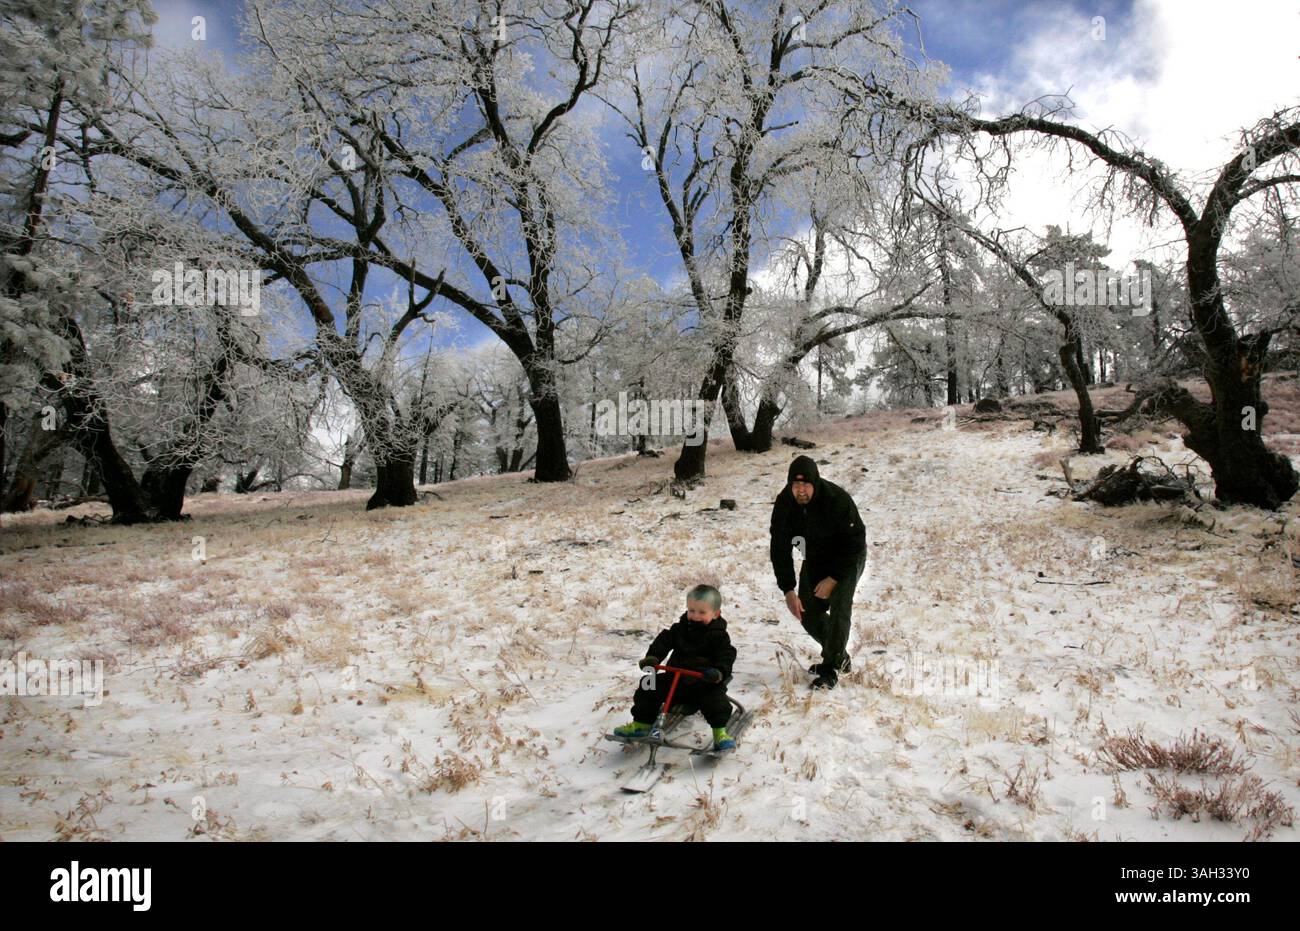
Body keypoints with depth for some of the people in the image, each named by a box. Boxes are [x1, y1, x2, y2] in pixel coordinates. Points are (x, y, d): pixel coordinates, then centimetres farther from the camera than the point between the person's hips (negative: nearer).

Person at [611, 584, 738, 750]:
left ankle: (720, 732, -12)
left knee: (715, 699, -31)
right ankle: (641, 724, 8)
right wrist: (652, 657, -19)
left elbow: (726, 656, -15)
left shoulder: (719, 636, -5)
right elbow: (664, 641, 0)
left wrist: (719, 672, -36)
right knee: (648, 686, -4)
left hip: (704, 682, -4)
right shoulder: (680, 629, 7)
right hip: (676, 677, 4)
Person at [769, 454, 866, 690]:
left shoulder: (837, 500, -33)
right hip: (815, 559, 5)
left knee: (839, 607, -20)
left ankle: (832, 667, -5)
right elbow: (780, 549, -15)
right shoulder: (784, 504, -20)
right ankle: (839, 657, 23)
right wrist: (788, 590, -20)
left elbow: (855, 542, -24)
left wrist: (833, 578, -24)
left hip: (847, 558, -5)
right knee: (807, 610, 2)